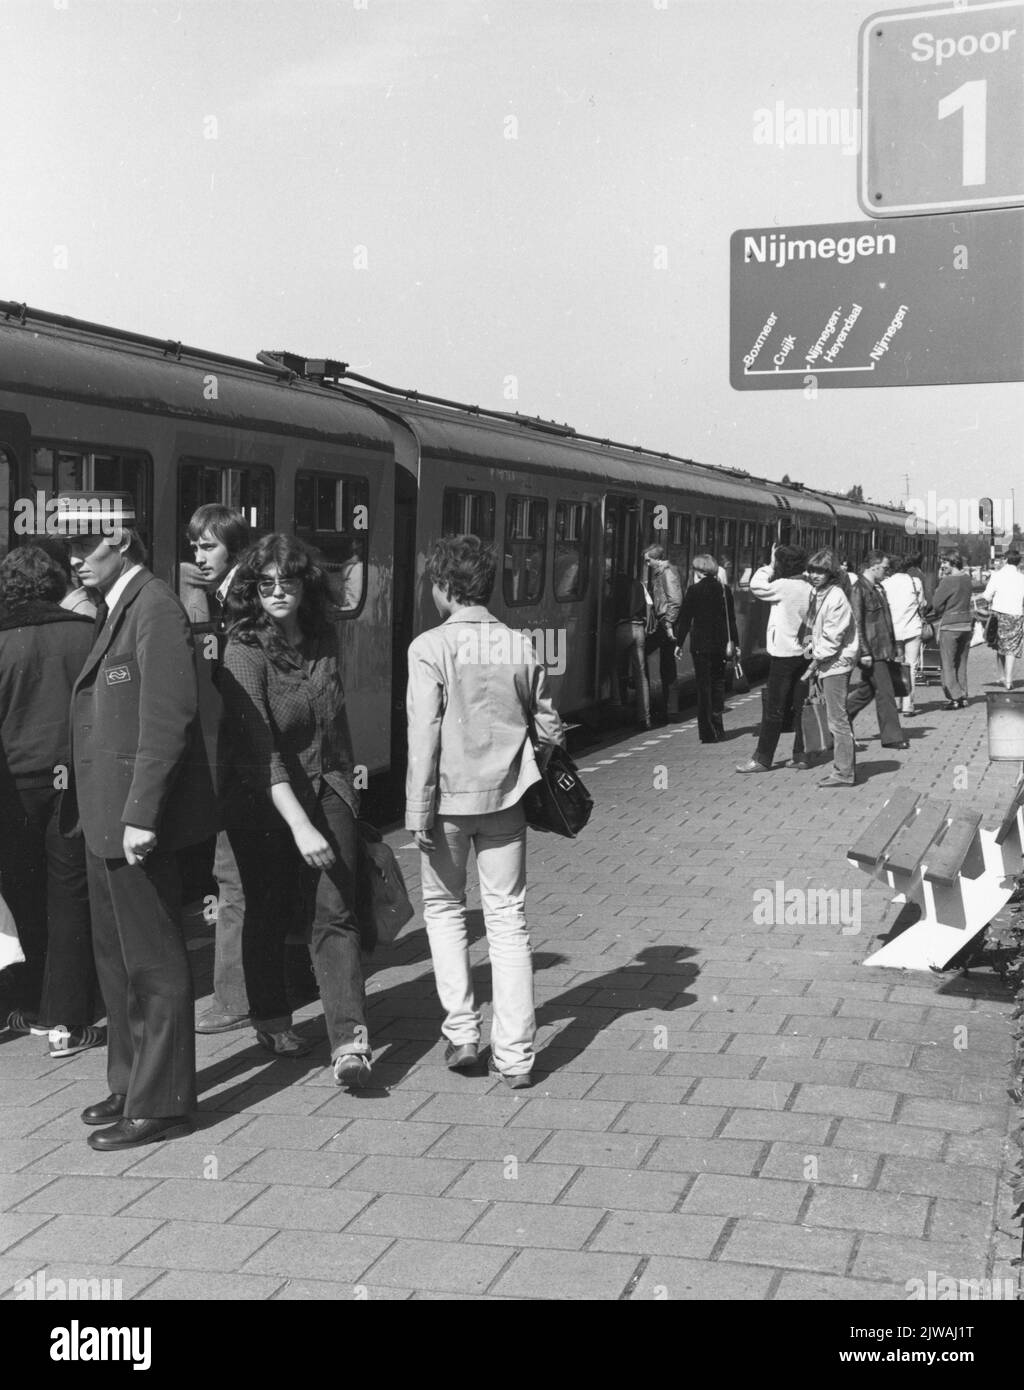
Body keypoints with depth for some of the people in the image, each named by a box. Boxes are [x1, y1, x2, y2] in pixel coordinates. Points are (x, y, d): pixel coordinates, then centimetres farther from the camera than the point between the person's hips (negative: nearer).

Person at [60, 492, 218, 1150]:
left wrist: (141, 815, -24)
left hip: (138, 820, -10)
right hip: (107, 819, 10)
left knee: (154, 963, 0)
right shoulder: (113, 609, 15)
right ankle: (131, 1082, 31)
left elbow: (168, 716, -21)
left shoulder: (155, 607, -15)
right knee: (117, 956, 18)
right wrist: (85, 803, 11)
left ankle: (161, 1103, 9)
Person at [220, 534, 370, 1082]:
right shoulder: (246, 649, -15)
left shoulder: (323, 640, 2)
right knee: (270, 913, 11)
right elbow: (260, 748, -22)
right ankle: (271, 1022, 30)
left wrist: (348, 776, 18)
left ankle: (350, 1042, -11)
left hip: (328, 790, 4)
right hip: (266, 799, -3)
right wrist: (300, 826, -28)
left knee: (336, 913, -7)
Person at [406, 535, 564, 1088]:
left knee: (443, 907, 17)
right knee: (508, 918, 7)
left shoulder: (430, 647, -9)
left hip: (451, 795, -3)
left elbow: (424, 734, -13)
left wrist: (420, 810, -9)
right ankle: (515, 1056, 7)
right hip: (507, 795, 3)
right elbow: (548, 725, 6)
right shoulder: (520, 646, 2)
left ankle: (461, 1034, 12)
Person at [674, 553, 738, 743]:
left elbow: (685, 618, -5)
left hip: (701, 644, -4)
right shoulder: (724, 590, 3)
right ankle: (717, 728, 17)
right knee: (718, 684, 15)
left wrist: (679, 643, 2)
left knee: (704, 686, 1)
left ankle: (708, 732, -1)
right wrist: (733, 643, 10)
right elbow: (731, 619, 6)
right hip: (720, 644, 4)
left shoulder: (694, 590, -7)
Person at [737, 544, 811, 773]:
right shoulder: (809, 588, 5)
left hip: (784, 653, -6)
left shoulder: (783, 586, -15)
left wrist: (769, 567, 4)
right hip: (804, 653, 6)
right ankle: (801, 755, 14)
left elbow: (756, 586, -5)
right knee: (800, 707, 11)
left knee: (774, 709, -3)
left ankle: (762, 759, 1)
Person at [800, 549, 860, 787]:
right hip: (825, 662, 10)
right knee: (835, 718, 14)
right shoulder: (817, 593, 12)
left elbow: (833, 638, -18)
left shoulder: (836, 597, -16)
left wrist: (816, 662, -13)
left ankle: (844, 773, -2)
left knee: (837, 719, -6)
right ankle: (843, 766, 21)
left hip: (836, 662, -10)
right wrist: (810, 644, 4)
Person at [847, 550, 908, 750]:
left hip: (884, 650, 9)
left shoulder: (878, 589, 16)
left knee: (866, 691, 15)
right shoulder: (859, 590, -13)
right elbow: (857, 624, -16)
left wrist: (893, 647, 21)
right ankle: (892, 737, 1)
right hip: (871, 653, -9)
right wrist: (864, 652, -19)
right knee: (885, 694, -5)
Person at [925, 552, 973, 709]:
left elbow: (936, 603, -12)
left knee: (948, 664, 1)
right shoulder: (967, 578, 4)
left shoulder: (947, 581, -16)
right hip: (966, 624, 7)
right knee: (961, 664, 14)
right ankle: (963, 697, 17)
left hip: (949, 625, -7)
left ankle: (955, 697, -4)